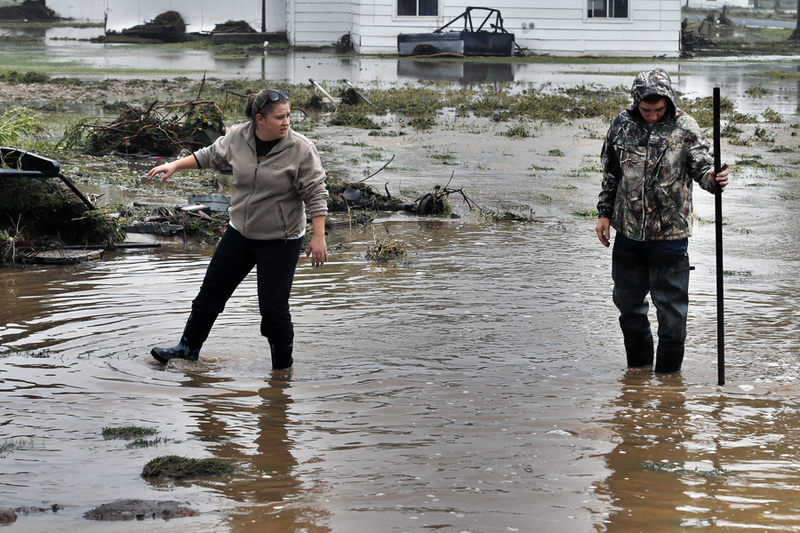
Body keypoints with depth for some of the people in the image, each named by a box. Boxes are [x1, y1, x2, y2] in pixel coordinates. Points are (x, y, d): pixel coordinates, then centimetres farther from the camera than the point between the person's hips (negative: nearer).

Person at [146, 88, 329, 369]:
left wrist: (318, 237, -17)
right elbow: (212, 156, 16)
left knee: (273, 307, -7)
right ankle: (189, 348, 31)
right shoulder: (237, 137, -5)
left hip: (281, 241, -5)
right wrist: (175, 165, 16)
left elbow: (315, 195, -13)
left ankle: (283, 368, 11)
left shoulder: (300, 149, -16)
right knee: (212, 290, 13)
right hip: (240, 233, 5)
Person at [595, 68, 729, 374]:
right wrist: (605, 213, 13)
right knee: (627, 300, 15)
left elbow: (703, 167, -7)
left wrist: (714, 180, -30)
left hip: (669, 234, -4)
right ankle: (638, 364, 32)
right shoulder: (622, 125, 3)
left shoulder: (685, 128, -7)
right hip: (628, 231, 4)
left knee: (670, 305, 0)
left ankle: (668, 372, 12)